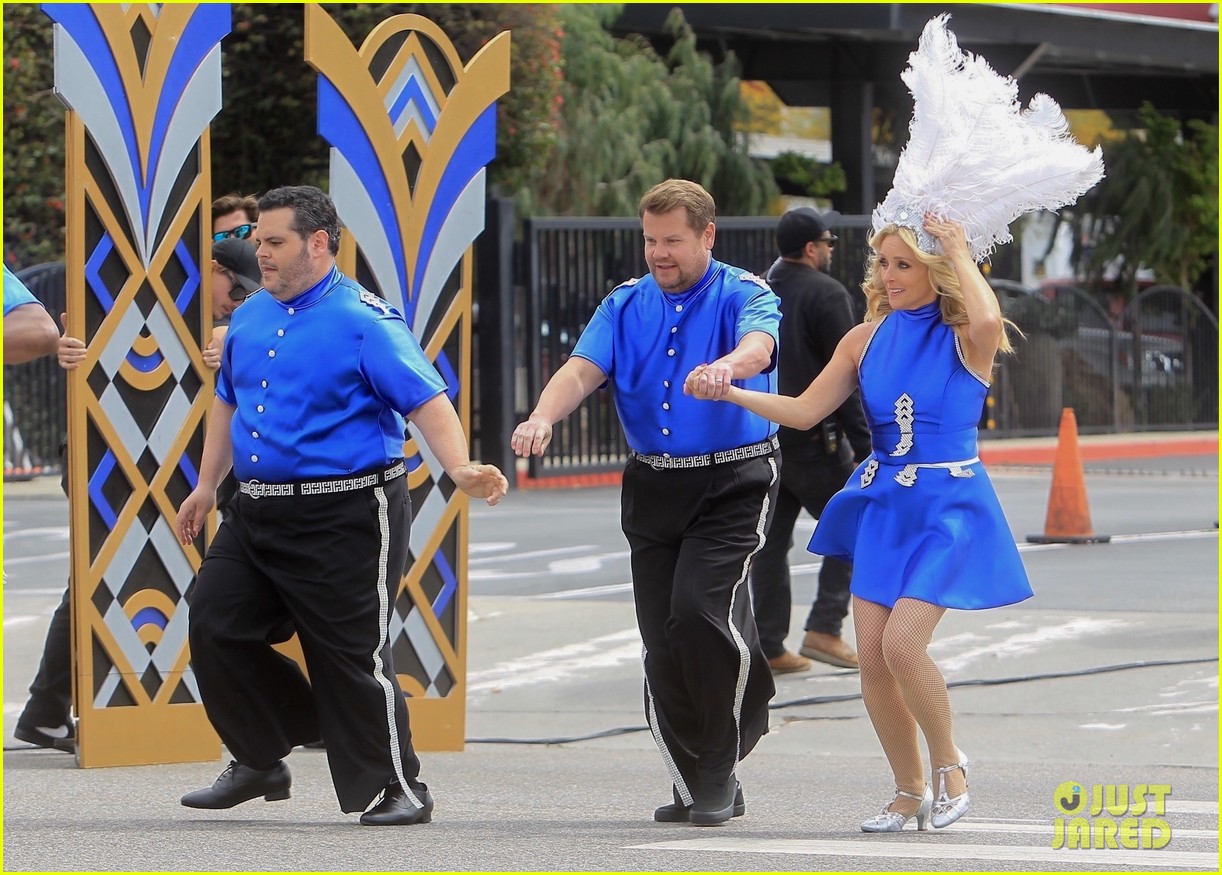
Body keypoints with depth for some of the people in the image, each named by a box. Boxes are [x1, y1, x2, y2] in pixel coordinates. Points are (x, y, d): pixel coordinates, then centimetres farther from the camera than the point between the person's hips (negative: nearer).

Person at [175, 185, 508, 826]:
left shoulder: (364, 320, -12)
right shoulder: (251, 318, 13)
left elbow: (426, 400, -19)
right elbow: (228, 402, 27)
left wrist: (459, 468, -34)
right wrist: (206, 486, 28)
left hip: (345, 515, -8)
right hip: (256, 510, 8)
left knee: (352, 654, -5)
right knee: (215, 625, 4)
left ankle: (399, 789, 8)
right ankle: (259, 762, 20)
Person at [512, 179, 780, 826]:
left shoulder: (743, 295, -3)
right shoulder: (625, 306, 10)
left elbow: (759, 343, -27)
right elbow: (583, 369, -5)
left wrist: (729, 365, -52)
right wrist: (543, 418, -27)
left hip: (732, 485, -5)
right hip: (652, 485, 5)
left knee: (699, 608, -21)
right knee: (661, 636, 2)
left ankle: (720, 768, -5)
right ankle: (693, 783, 14)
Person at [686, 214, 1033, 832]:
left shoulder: (963, 338, -8)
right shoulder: (868, 339, 7)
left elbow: (988, 321, -34)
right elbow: (804, 411, 7)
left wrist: (959, 251, -20)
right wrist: (727, 391, -6)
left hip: (947, 508, -6)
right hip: (882, 504, 6)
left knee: (901, 643, -19)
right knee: (871, 655, 0)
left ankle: (949, 764, 4)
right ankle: (910, 793, 15)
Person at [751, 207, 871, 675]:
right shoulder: (826, 294, -9)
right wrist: (863, 444, -12)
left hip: (760, 439, 6)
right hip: (813, 438, -6)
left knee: (770, 541, 8)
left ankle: (770, 648, 6)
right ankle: (824, 628, -5)